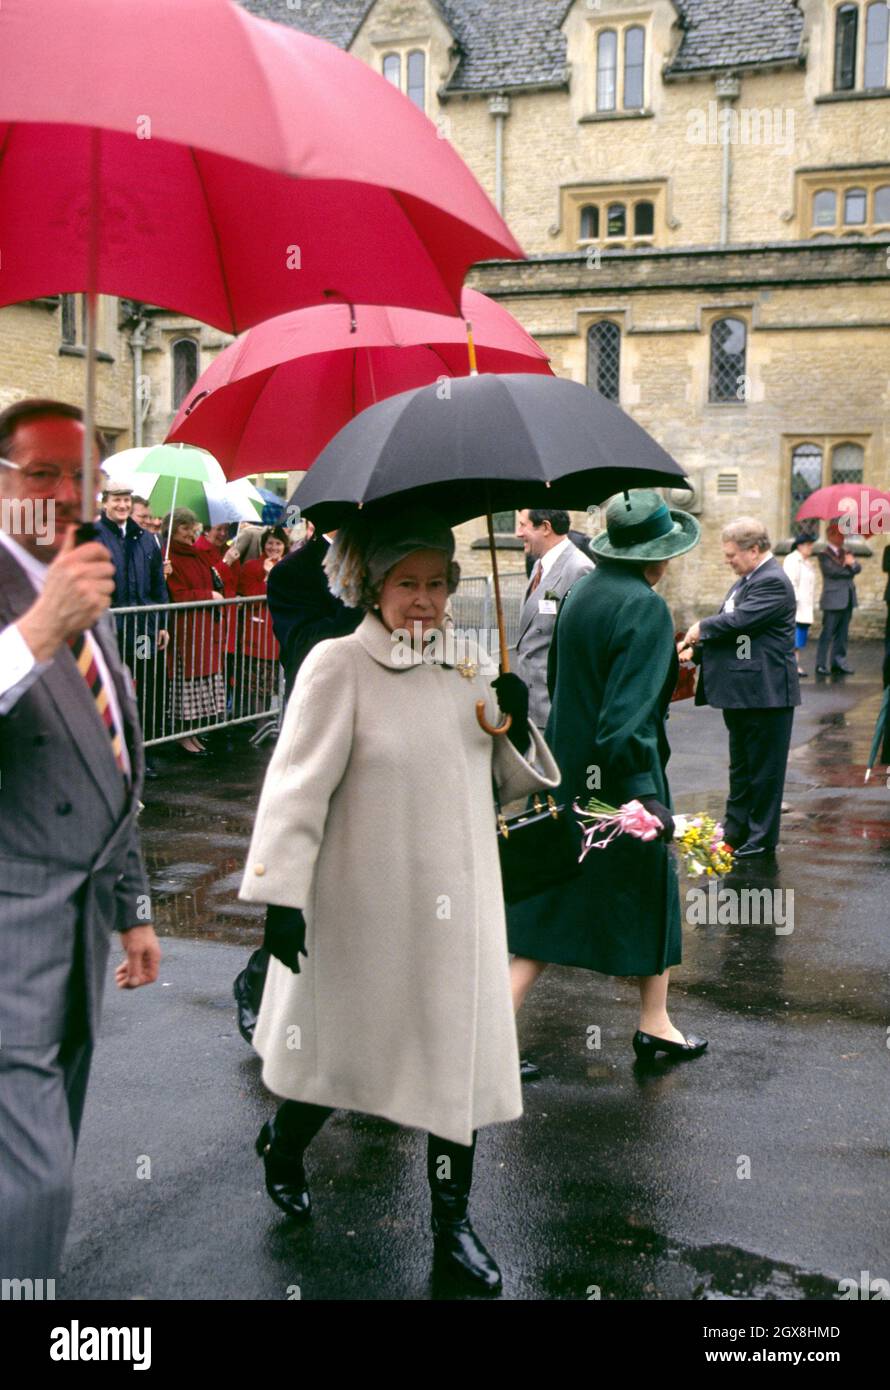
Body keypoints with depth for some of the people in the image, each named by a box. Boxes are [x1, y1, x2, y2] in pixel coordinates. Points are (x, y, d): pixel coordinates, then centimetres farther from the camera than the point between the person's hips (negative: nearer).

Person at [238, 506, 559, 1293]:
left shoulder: (471, 666, 5)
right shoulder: (338, 666, -12)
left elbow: (514, 781, 12)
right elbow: (299, 786, -14)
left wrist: (516, 727, -8)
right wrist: (281, 895, -18)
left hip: (456, 904, 5)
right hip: (368, 905, -4)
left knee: (462, 1054, 8)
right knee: (342, 1049, 13)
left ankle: (452, 1224, 26)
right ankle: (284, 1148, 46)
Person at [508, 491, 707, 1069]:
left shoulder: (579, 594, 6)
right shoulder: (646, 608, -17)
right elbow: (629, 715, -25)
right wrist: (644, 795, -26)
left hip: (566, 777, 7)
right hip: (619, 777, -7)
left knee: (552, 903, 10)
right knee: (653, 893, 13)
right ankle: (655, 1026, 27)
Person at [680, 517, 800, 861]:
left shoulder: (773, 582, -18)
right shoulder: (745, 580, 14)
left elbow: (737, 621, -25)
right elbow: (728, 625, 17)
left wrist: (701, 629, -9)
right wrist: (696, 648, 3)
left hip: (766, 694, -10)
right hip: (740, 693, 10)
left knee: (764, 769, 3)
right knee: (740, 768, 18)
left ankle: (762, 840, 13)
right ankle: (735, 831, 29)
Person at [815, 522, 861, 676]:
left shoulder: (847, 553, 17)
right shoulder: (824, 555, -5)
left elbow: (858, 568, 6)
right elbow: (833, 571, -19)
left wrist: (851, 563, -15)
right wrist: (849, 568, -5)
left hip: (848, 599, 7)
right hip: (833, 600, -7)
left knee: (842, 633, 10)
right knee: (827, 633, -5)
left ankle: (838, 662, 15)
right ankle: (821, 665, -1)